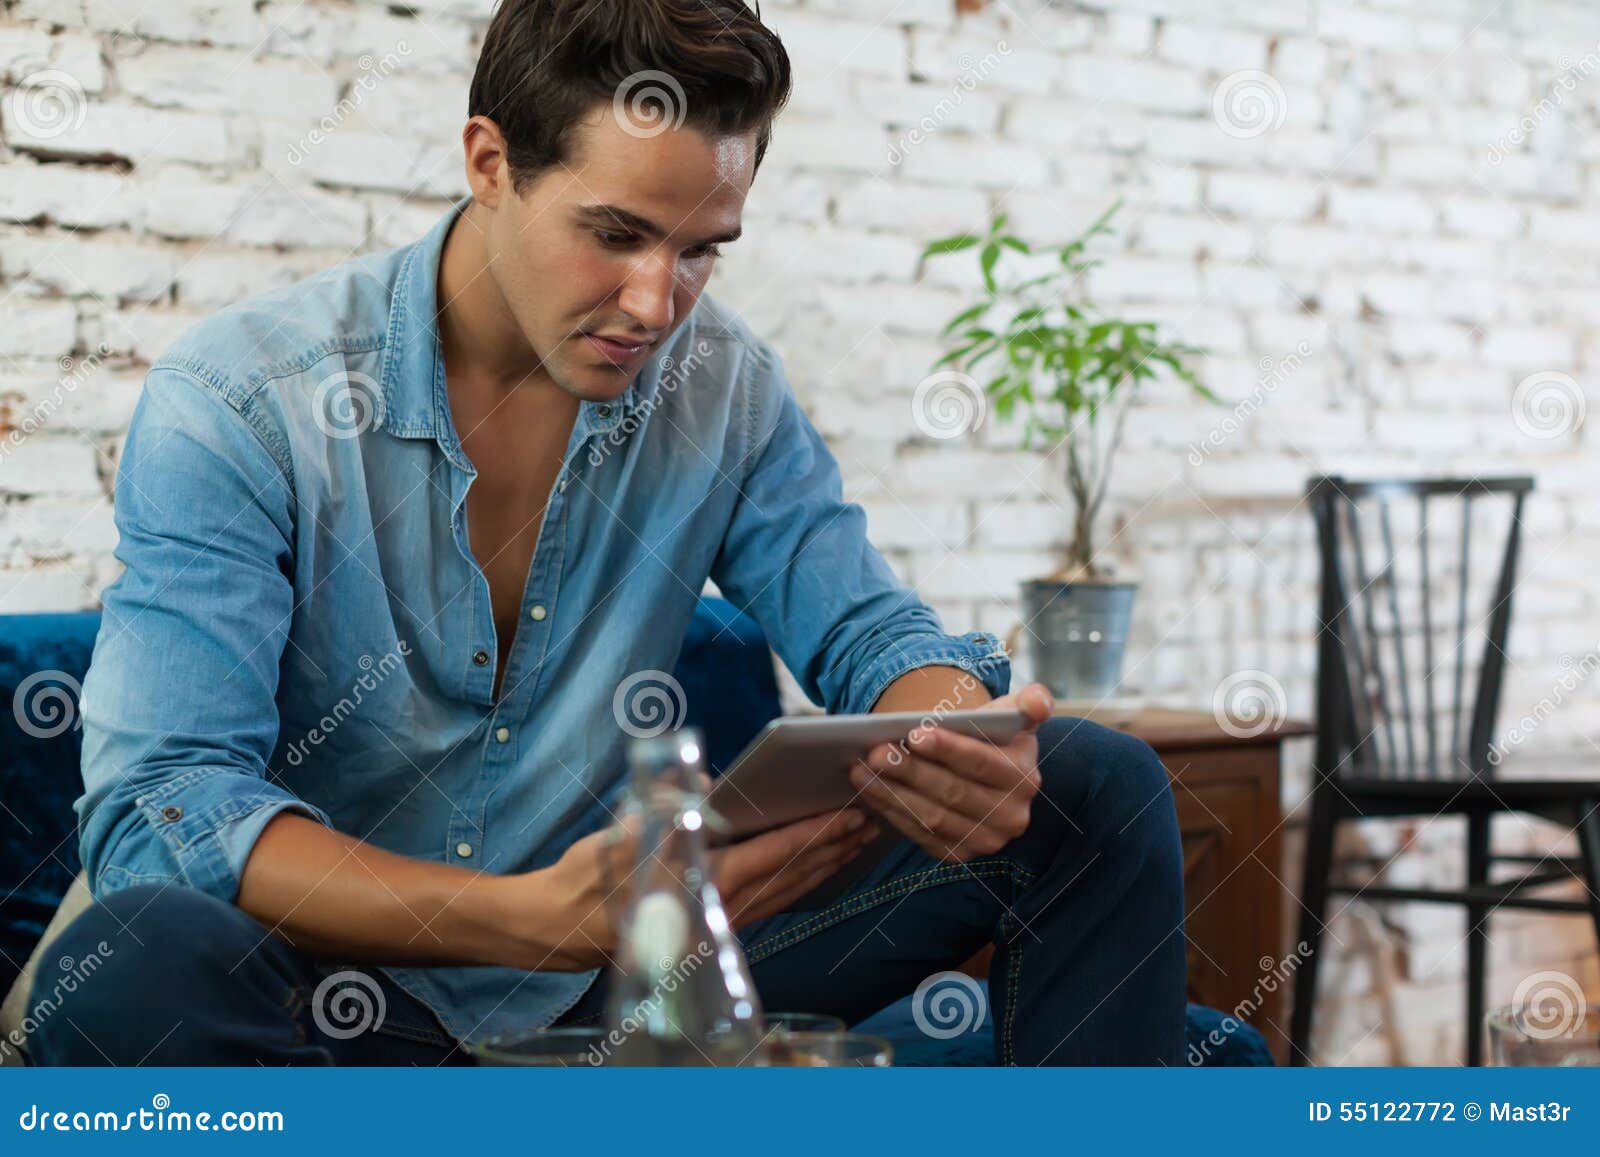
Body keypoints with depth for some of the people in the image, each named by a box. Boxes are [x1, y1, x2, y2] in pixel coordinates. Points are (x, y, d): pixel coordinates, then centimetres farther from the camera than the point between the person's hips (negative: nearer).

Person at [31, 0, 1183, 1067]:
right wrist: (538, 918, -39)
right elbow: (155, 814, -23)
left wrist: (962, 745, -24)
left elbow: (869, 633, 5)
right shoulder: (234, 408, -15)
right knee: (134, 965, -40)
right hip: (348, 992, -3)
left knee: (1098, 785, -6)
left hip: (620, 964, 4)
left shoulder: (725, 388, 1)